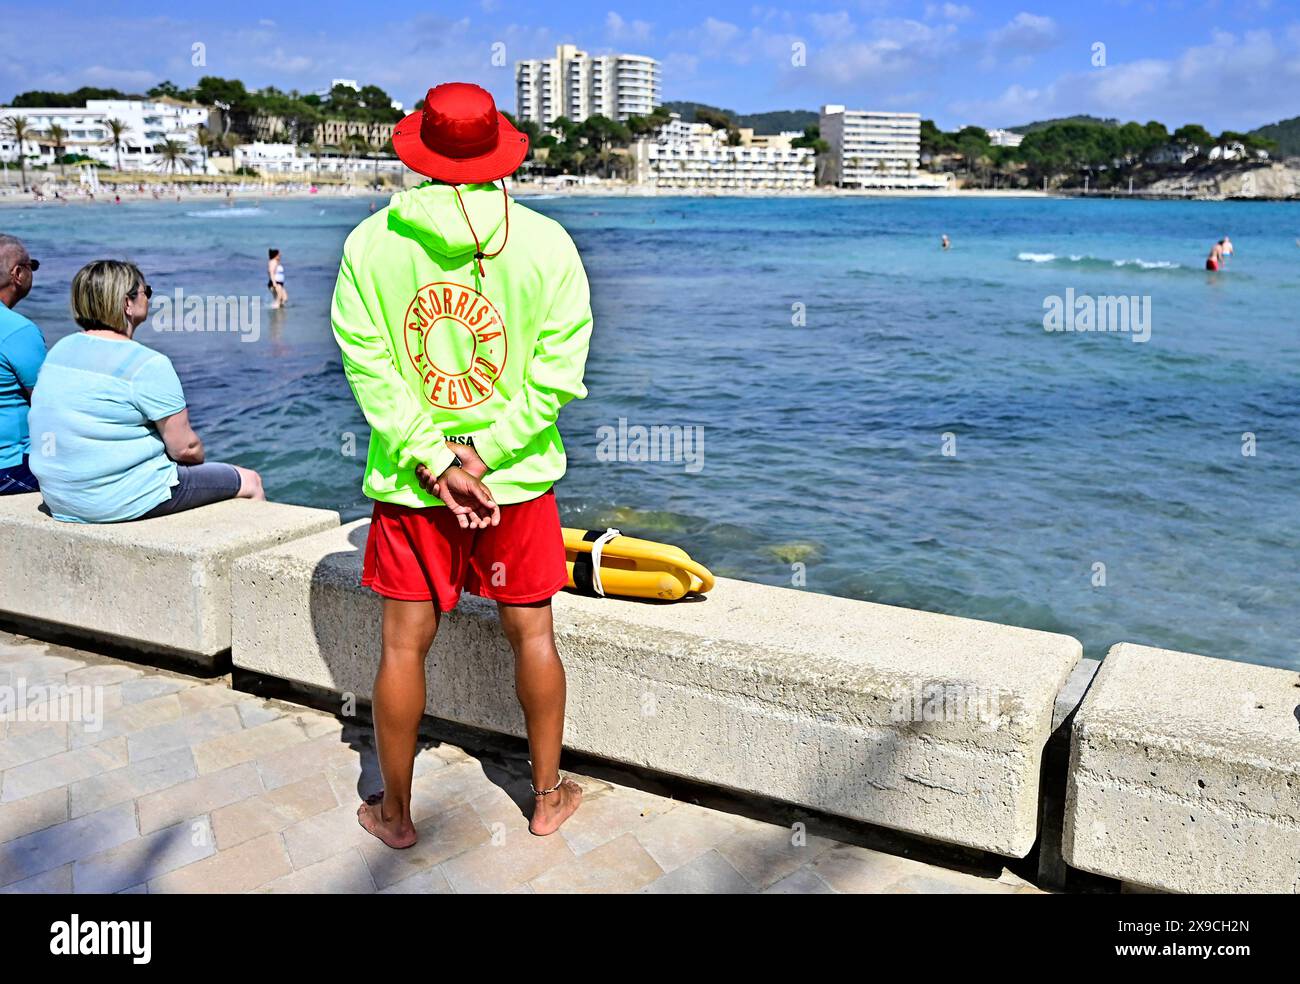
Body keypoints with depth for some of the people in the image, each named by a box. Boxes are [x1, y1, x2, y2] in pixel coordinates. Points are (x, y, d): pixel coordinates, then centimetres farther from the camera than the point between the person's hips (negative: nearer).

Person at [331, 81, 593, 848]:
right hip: (519, 478, 0)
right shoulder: (546, 241, -6)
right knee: (532, 634, 15)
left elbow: (368, 368, -10)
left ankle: (396, 812, 28)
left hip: (410, 478, 0)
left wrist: (432, 461, -11)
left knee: (404, 644, 11)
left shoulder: (370, 242, -5)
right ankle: (548, 796, 30)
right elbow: (559, 369, -11)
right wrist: (485, 454, -12)